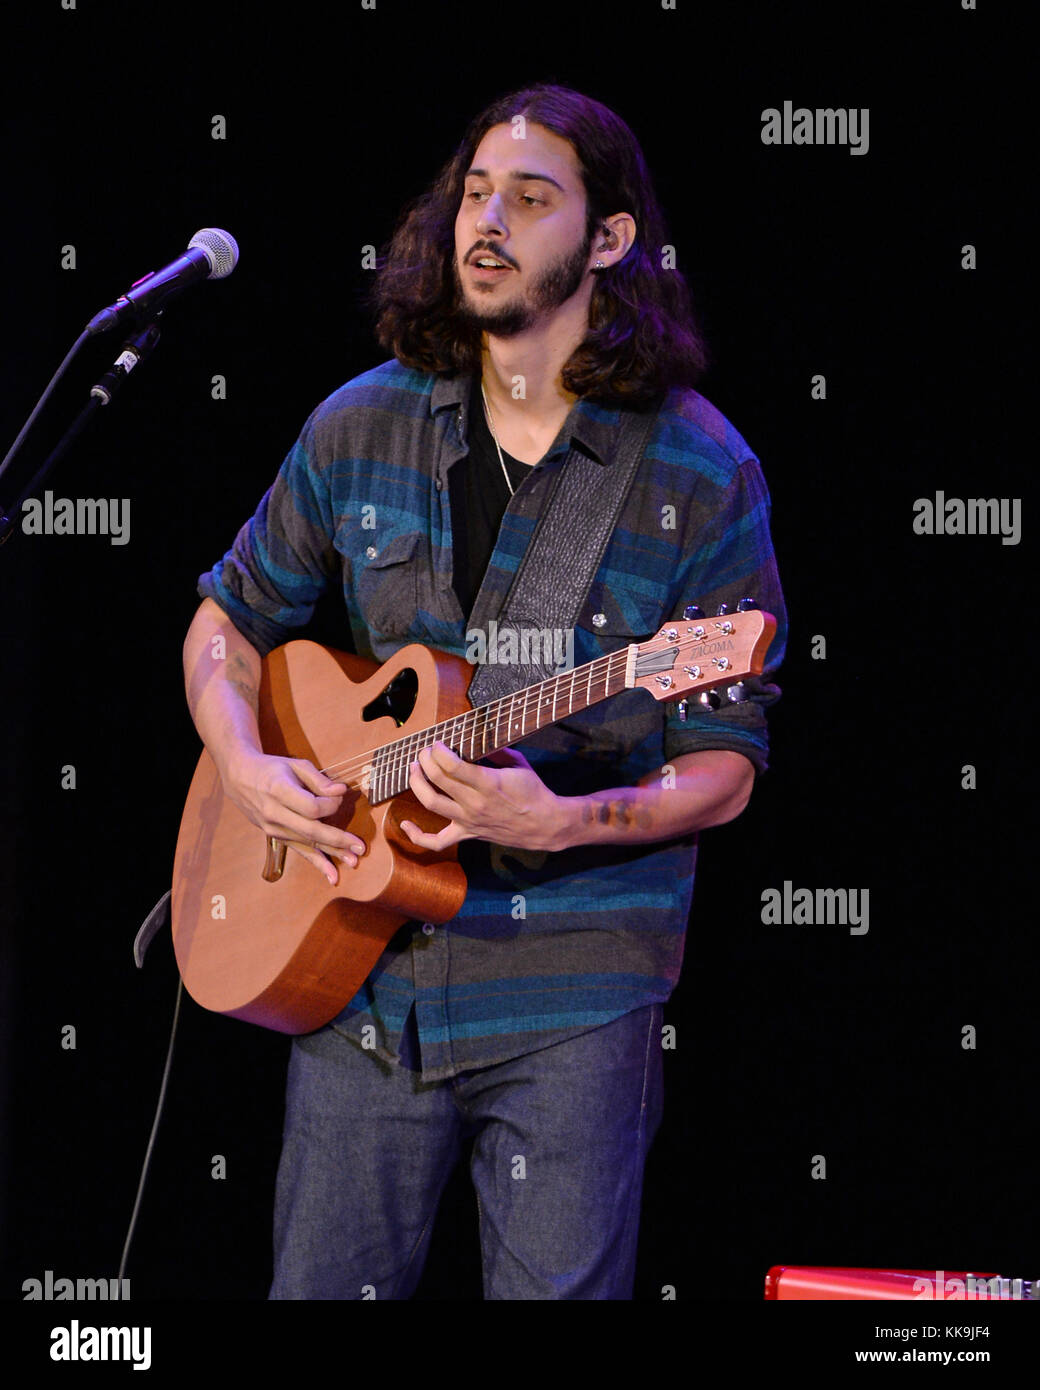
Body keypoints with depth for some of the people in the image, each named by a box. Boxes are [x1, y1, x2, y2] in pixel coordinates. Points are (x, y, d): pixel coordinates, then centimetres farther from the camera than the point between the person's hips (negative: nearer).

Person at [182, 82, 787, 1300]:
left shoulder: (701, 477, -6)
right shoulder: (362, 429, 5)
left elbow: (724, 771, -5)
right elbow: (230, 622, 17)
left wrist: (561, 820, -23)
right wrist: (245, 768, -3)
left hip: (572, 988, -3)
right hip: (364, 973, 3)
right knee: (324, 1290, 8)